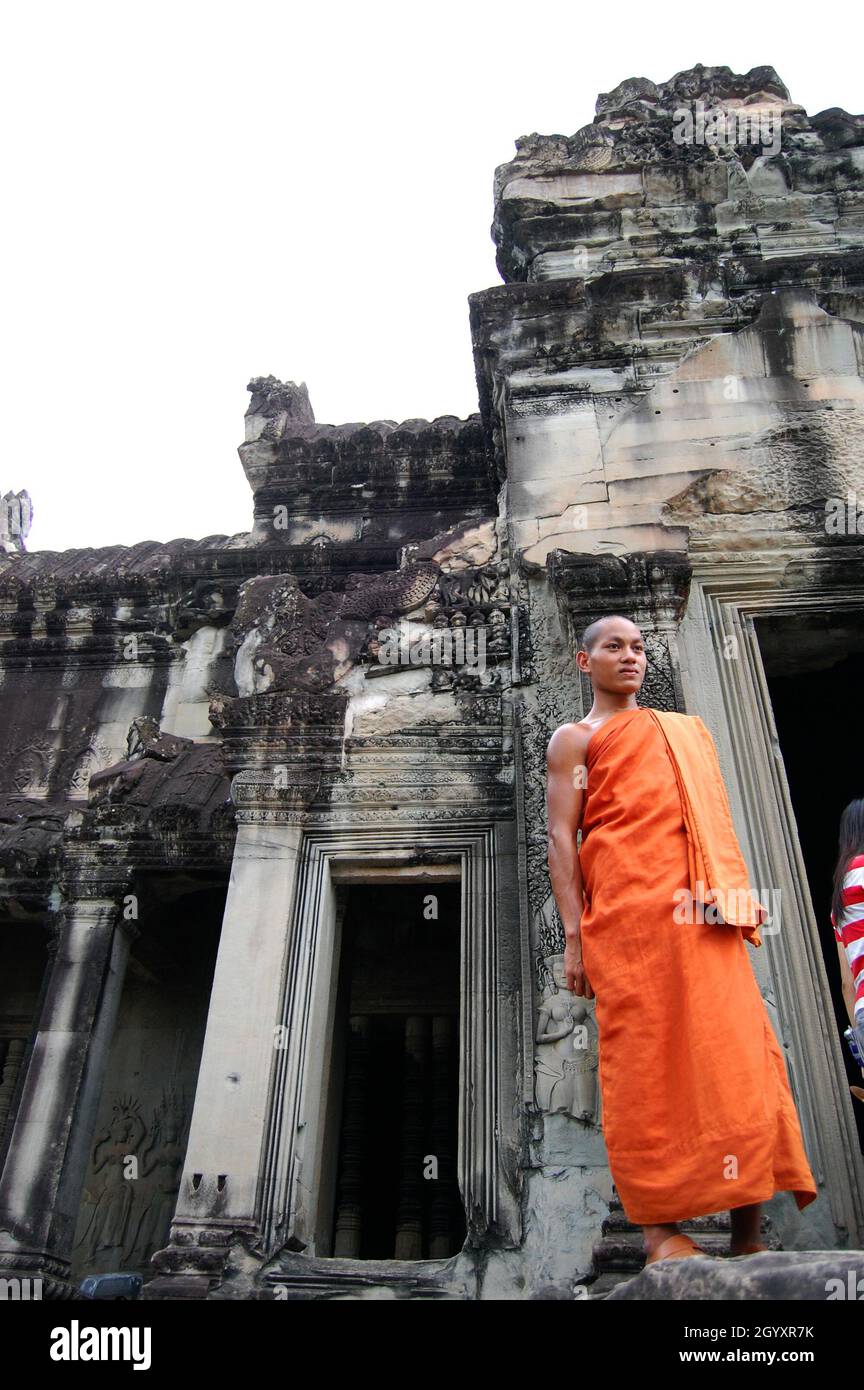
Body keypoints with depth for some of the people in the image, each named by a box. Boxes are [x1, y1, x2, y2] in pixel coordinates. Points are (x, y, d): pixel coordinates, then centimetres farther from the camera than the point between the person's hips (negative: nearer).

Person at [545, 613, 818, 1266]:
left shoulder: (689, 731, 26)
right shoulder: (575, 738, 12)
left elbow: (716, 825, 24)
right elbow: (561, 837, 2)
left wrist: (741, 898, 10)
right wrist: (573, 935, -8)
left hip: (703, 918, 4)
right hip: (626, 916, -4)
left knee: (738, 1055, -1)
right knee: (644, 1062, -4)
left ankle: (749, 1235, 7)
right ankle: (659, 1224, 7)